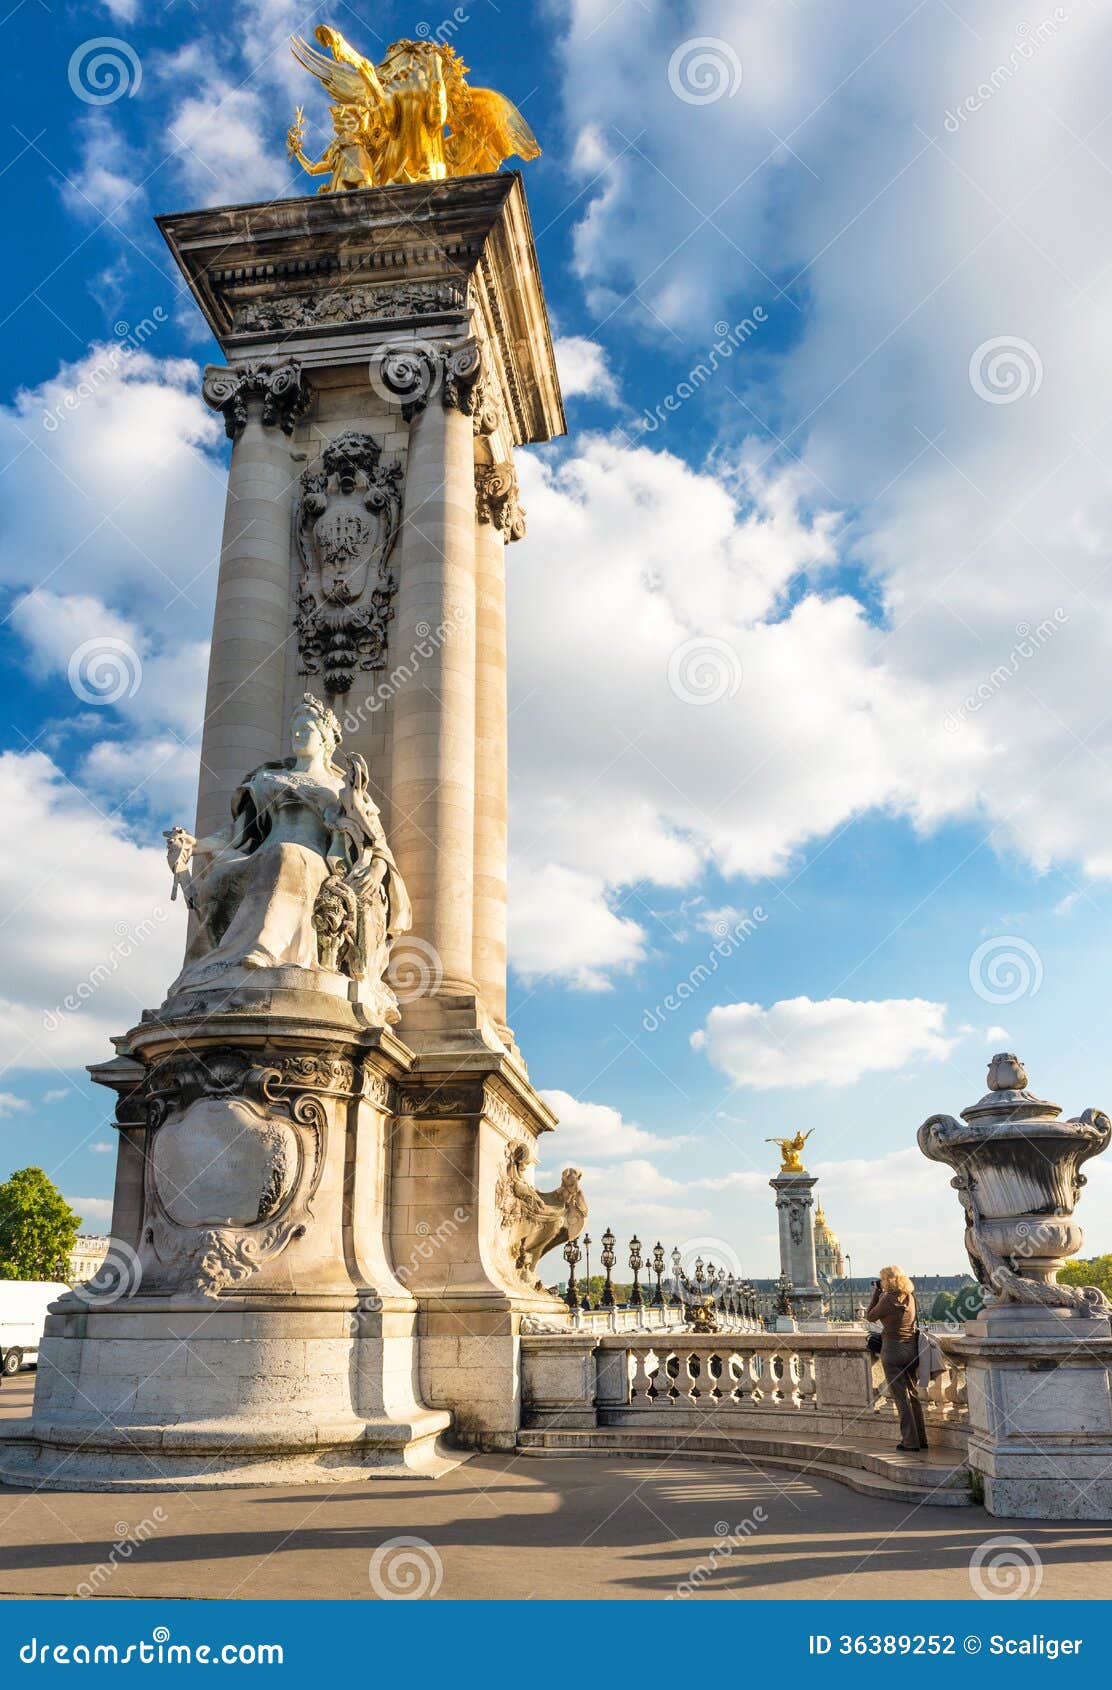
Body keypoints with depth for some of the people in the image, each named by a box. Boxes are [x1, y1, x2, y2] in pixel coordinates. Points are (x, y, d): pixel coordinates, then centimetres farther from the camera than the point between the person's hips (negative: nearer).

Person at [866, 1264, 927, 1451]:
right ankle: (921, 1439, 20)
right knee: (913, 1395, 16)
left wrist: (876, 1294, 5)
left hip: (893, 1350, -7)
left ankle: (910, 1441, 2)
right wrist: (881, 1294, 14)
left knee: (901, 1396, 0)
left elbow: (870, 1316, -1)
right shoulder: (910, 1298, 4)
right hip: (911, 1349, 7)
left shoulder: (888, 1299, -15)